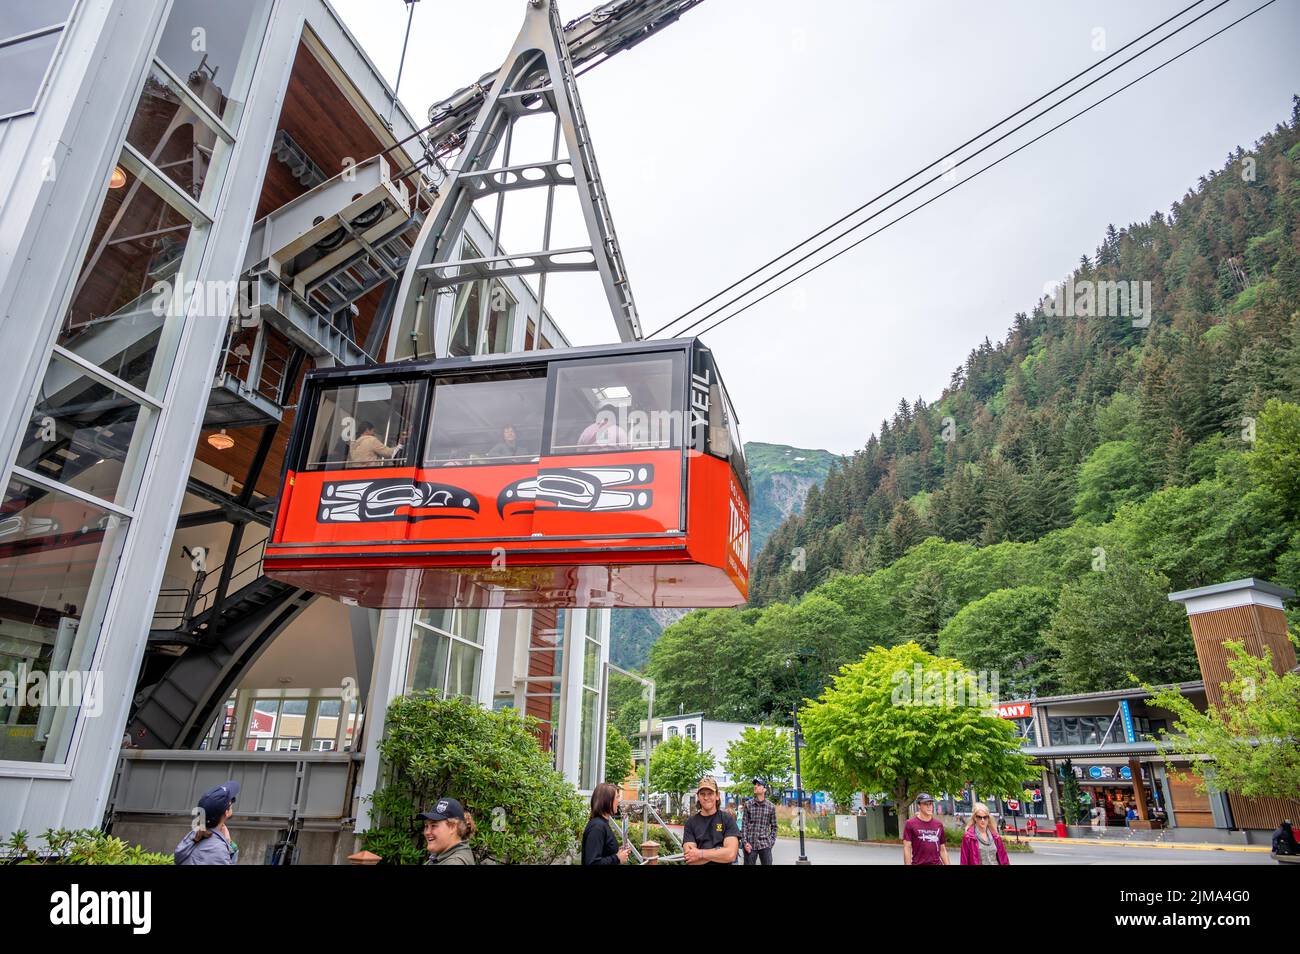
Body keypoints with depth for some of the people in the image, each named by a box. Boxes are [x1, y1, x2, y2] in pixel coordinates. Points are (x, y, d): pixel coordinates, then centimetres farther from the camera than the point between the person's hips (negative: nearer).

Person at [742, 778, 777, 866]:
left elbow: (774, 827, 9)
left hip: (765, 845, 0)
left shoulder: (771, 806, 2)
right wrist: (745, 842, -6)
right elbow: (744, 824, 1)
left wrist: (771, 842, 0)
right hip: (750, 844, 0)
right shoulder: (748, 804, 1)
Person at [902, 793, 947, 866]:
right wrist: (908, 864, -13)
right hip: (918, 863, -4)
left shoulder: (939, 824, 9)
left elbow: (942, 850, 14)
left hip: (937, 863, 4)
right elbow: (907, 849, -6)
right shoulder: (910, 824, -4)